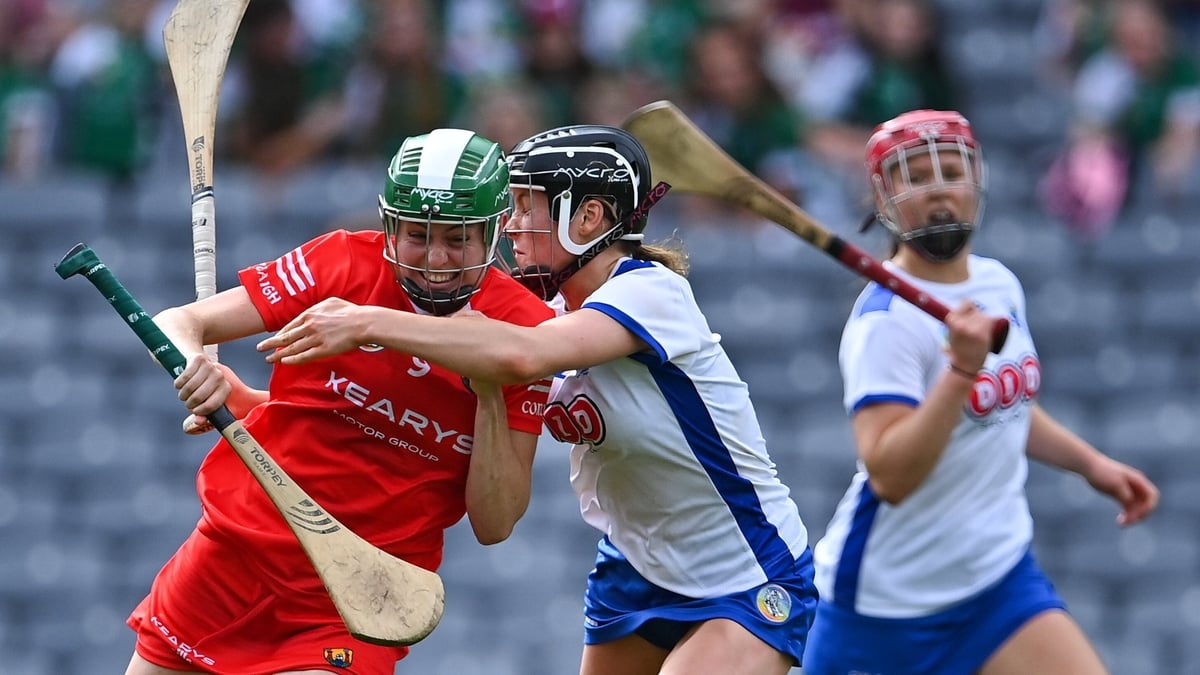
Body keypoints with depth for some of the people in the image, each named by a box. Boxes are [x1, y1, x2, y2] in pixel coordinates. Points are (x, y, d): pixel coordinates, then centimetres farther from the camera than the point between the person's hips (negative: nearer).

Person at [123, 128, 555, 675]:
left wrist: (489, 393, -22)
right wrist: (194, 363, -30)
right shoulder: (344, 263, -8)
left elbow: (494, 525, -9)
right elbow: (177, 323, -7)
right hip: (232, 557, 2)